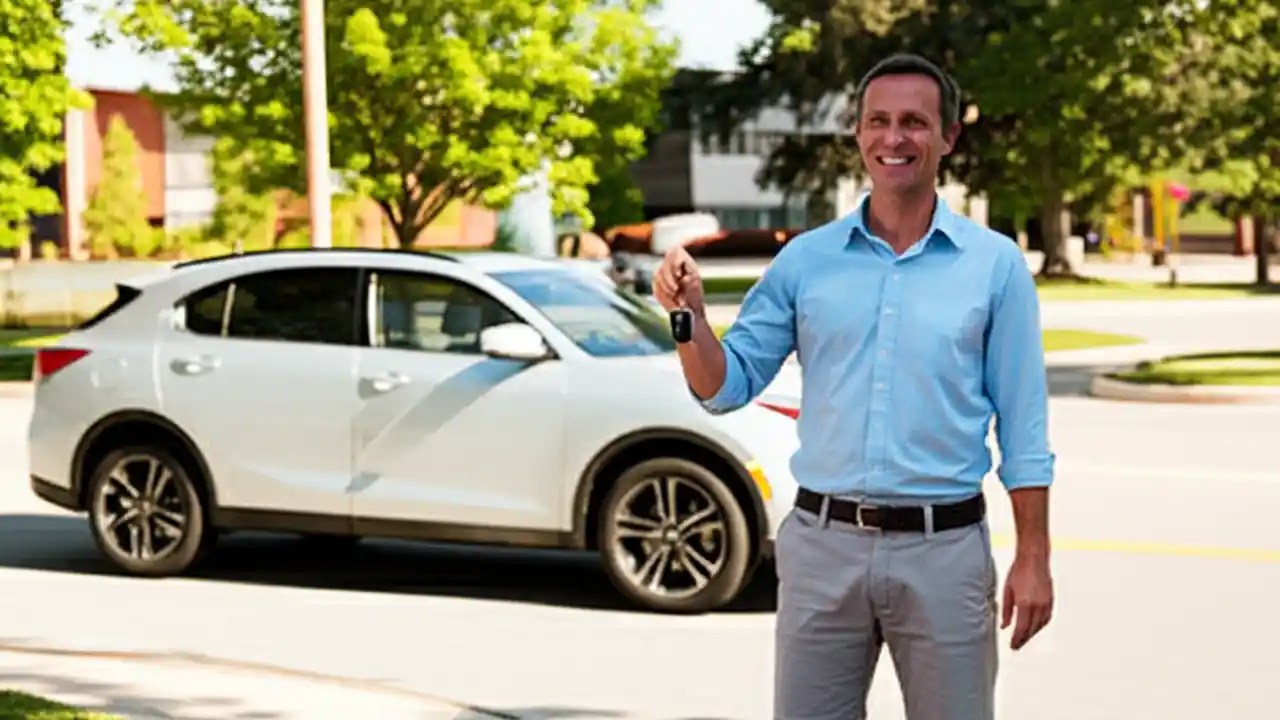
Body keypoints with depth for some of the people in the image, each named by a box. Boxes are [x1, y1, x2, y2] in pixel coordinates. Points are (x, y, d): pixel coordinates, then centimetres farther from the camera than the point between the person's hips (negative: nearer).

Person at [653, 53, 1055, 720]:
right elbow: (726, 388, 6)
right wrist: (690, 313, -13)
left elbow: (1023, 427, 1)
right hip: (823, 542, 2)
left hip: (943, 547, -2)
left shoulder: (995, 264, 1)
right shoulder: (805, 259, 5)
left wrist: (1033, 558, -3)